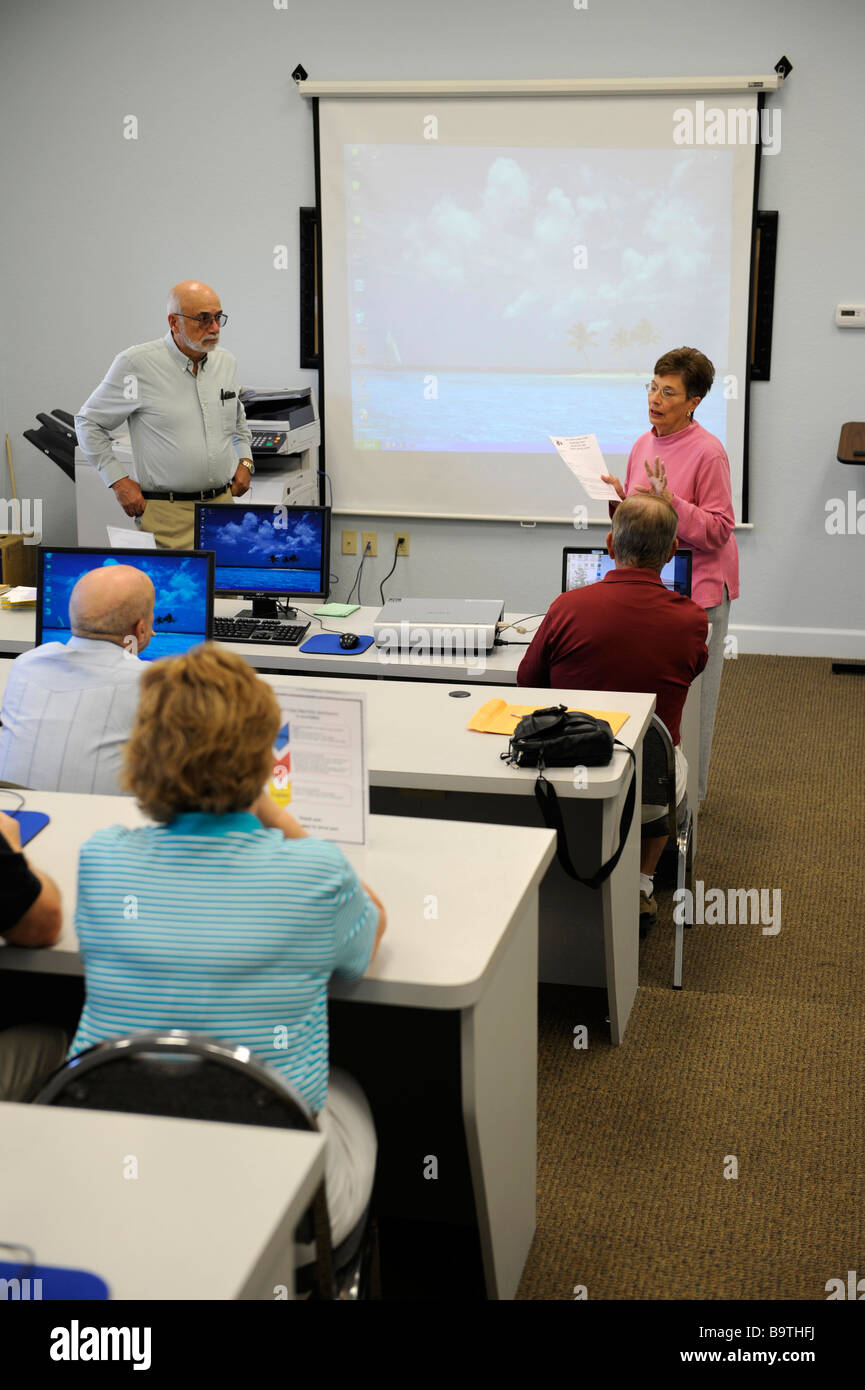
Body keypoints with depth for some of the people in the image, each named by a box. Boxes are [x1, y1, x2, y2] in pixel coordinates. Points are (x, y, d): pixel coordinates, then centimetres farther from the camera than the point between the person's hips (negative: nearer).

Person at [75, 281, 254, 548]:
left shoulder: (226, 362, 10)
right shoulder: (137, 364, -8)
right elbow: (88, 421, 1)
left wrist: (245, 461, 11)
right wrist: (118, 480, -6)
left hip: (223, 504, 5)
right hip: (168, 513, -5)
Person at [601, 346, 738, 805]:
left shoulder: (707, 452, -14)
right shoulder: (643, 444, 8)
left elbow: (718, 530, -15)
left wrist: (670, 501, -26)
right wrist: (620, 499, -2)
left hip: (697, 588, -6)